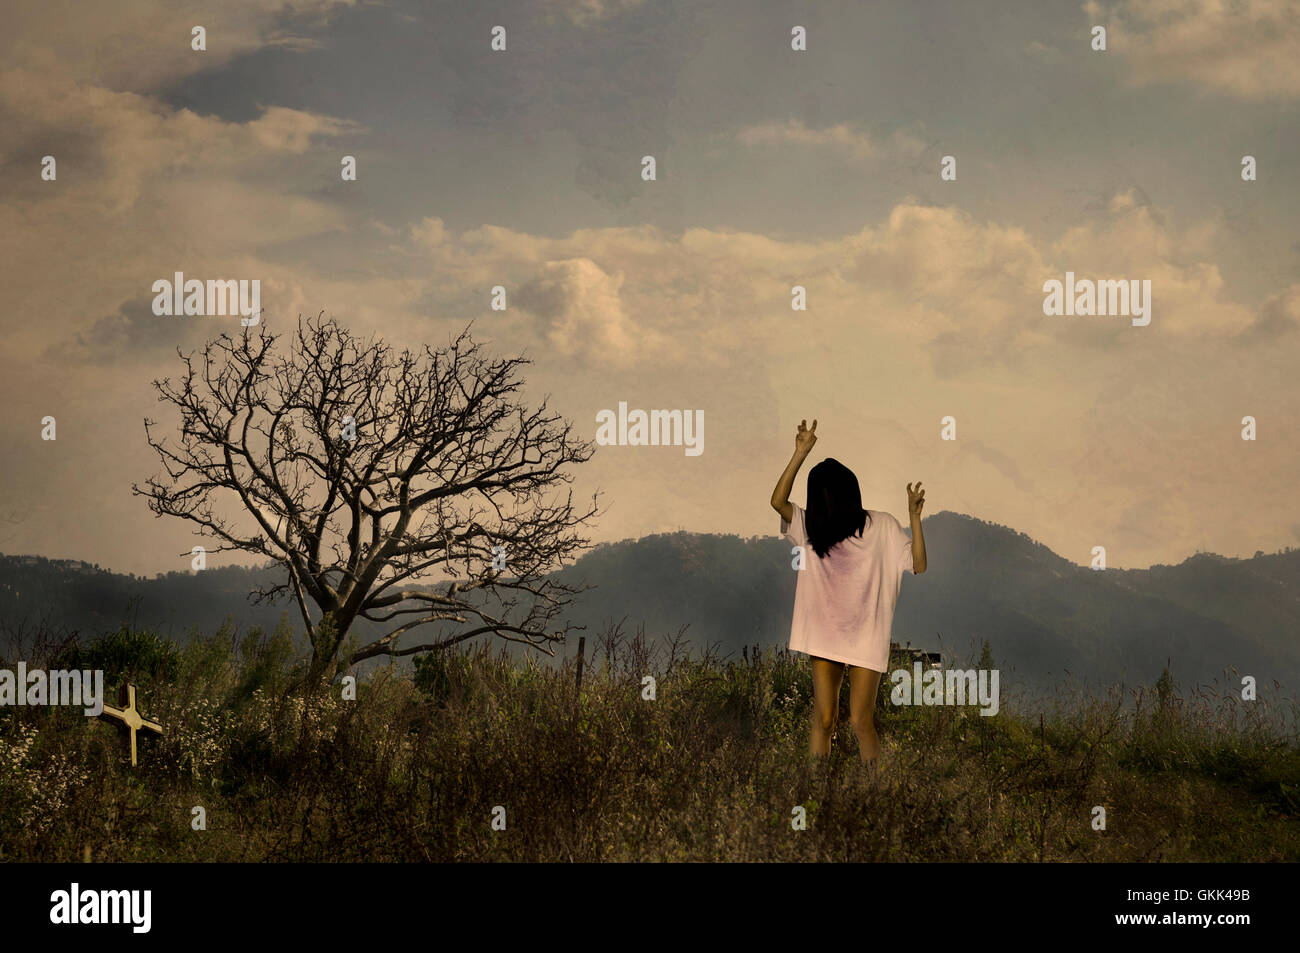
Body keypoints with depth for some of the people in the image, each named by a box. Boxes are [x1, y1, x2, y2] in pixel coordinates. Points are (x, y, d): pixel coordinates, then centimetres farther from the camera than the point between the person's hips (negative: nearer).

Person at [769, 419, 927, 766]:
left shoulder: (881, 526, -1)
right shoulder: (813, 528, 6)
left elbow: (918, 565, -7)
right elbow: (778, 501, -8)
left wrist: (914, 516, -18)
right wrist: (801, 452, -14)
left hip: (866, 636, -2)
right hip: (824, 634, 2)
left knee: (860, 722, -5)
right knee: (823, 718, -1)